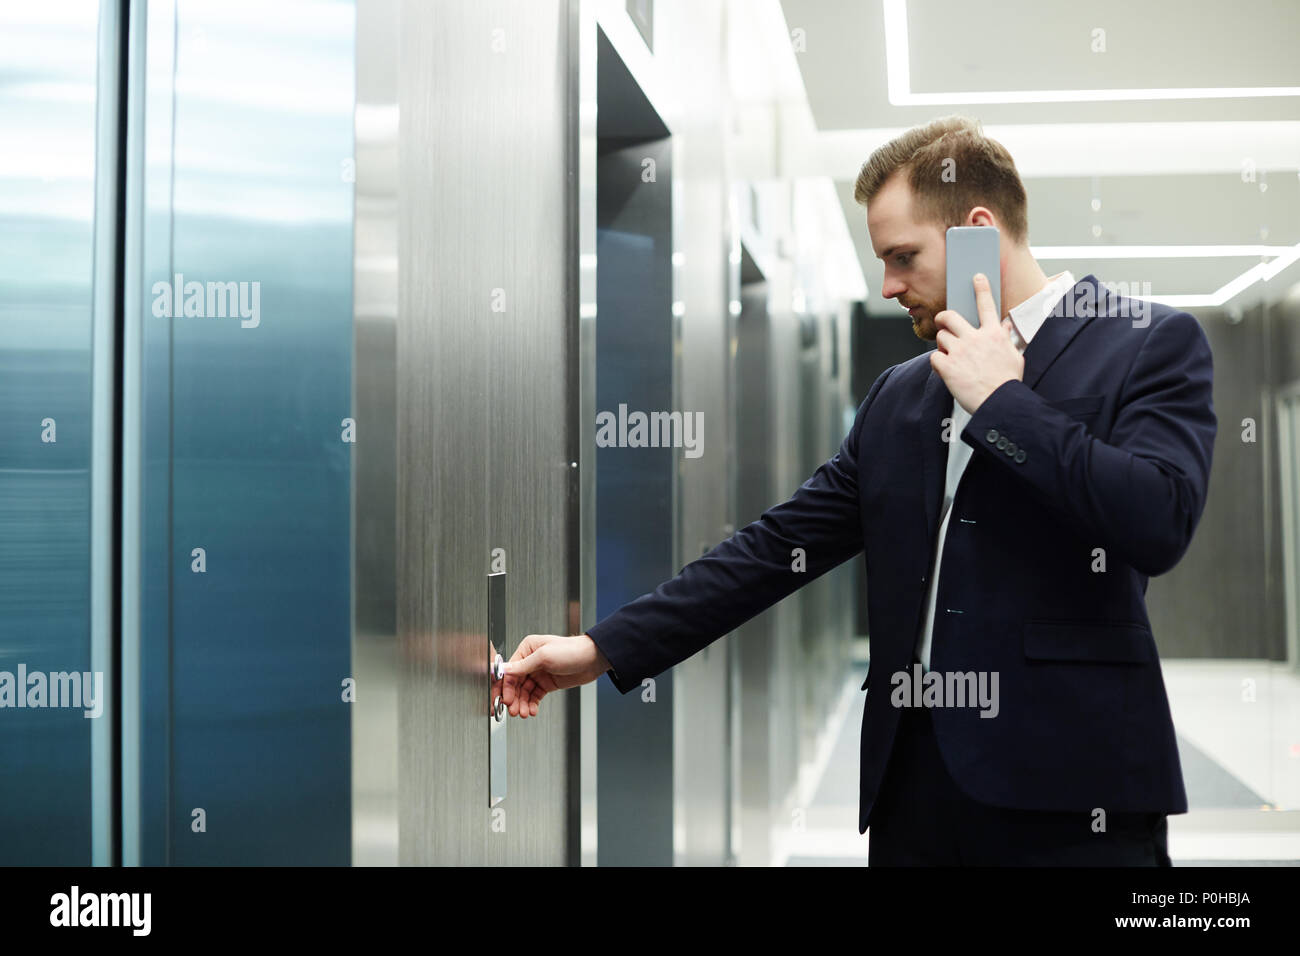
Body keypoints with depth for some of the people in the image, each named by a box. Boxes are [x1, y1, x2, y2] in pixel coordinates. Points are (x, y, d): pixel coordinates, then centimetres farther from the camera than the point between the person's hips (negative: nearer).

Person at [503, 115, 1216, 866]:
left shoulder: (1152, 346, -1)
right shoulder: (900, 395, 15)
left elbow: (1158, 522, -17)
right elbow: (780, 545, 13)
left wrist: (1001, 400, -9)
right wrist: (603, 649, 8)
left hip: (1071, 800, -5)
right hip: (916, 780, 5)